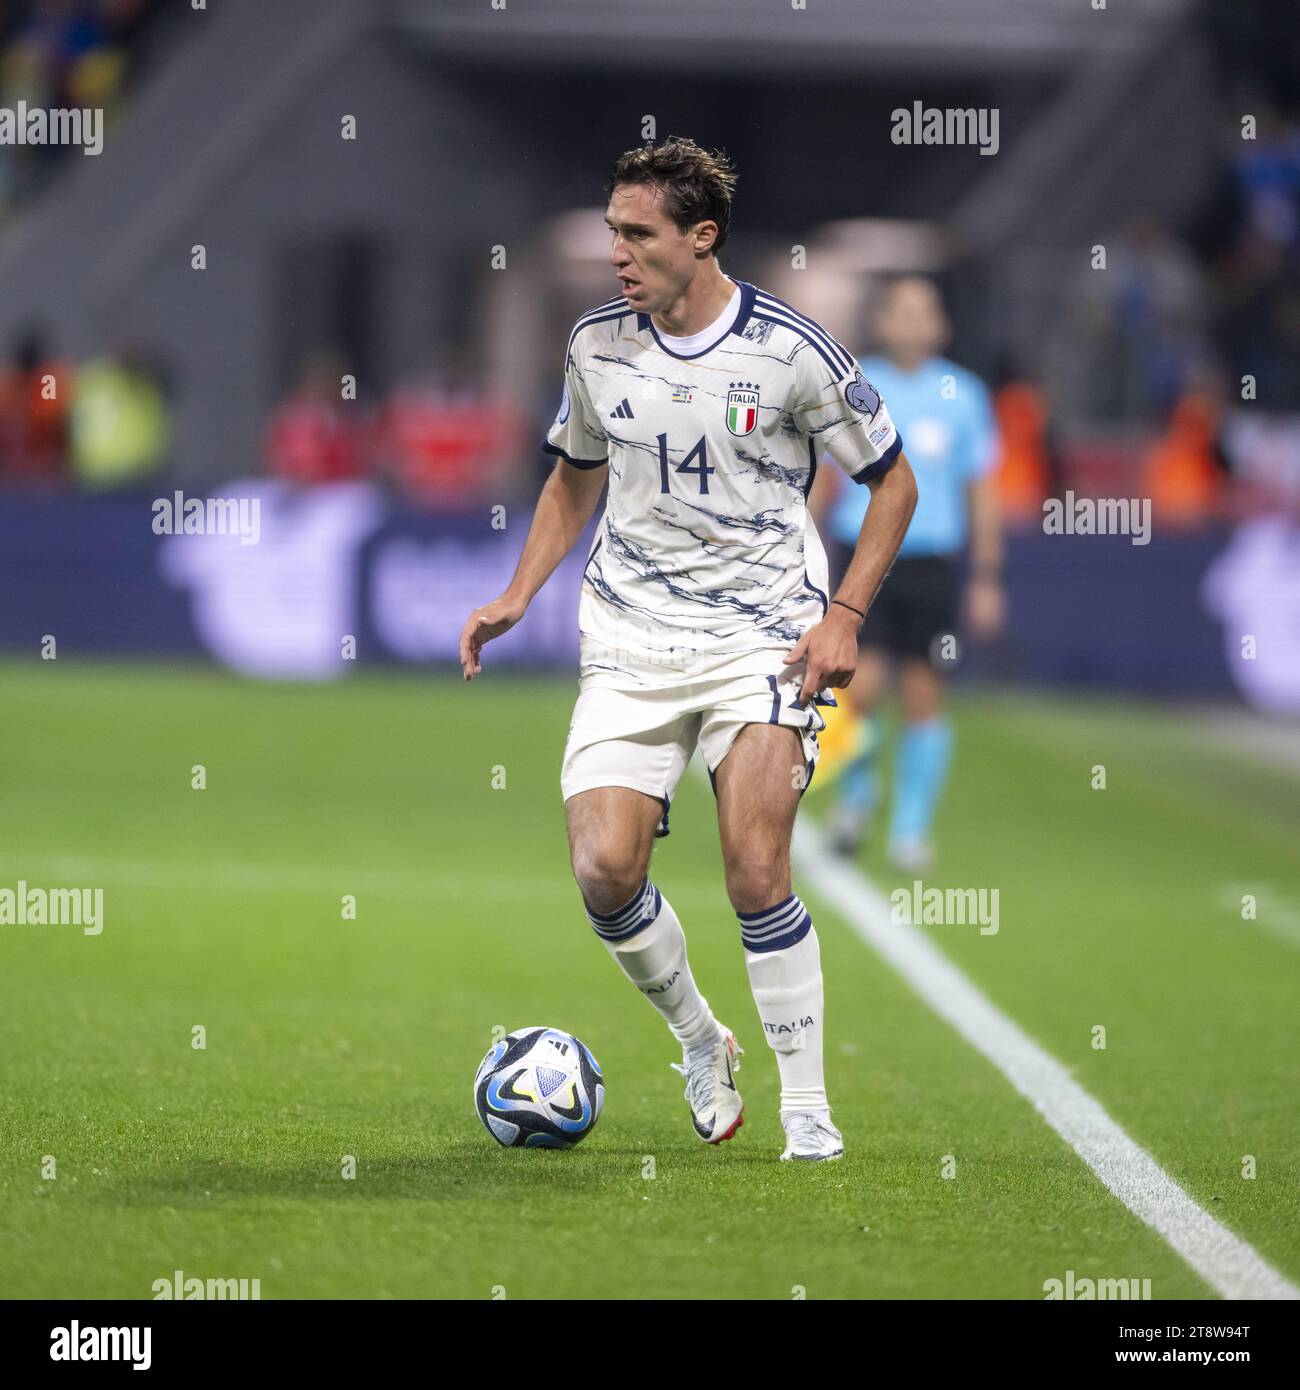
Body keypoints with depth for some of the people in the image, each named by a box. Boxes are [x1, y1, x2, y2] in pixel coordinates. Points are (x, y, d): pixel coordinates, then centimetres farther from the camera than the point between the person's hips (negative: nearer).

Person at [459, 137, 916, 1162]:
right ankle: (700, 1042, 17)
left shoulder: (790, 351, -8)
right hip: (629, 642, 3)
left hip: (761, 638, -3)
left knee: (756, 874, -15)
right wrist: (516, 597, 10)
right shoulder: (598, 344, 3)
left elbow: (894, 480, 2)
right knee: (605, 871, -11)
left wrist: (844, 616, -8)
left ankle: (808, 1110, -2)